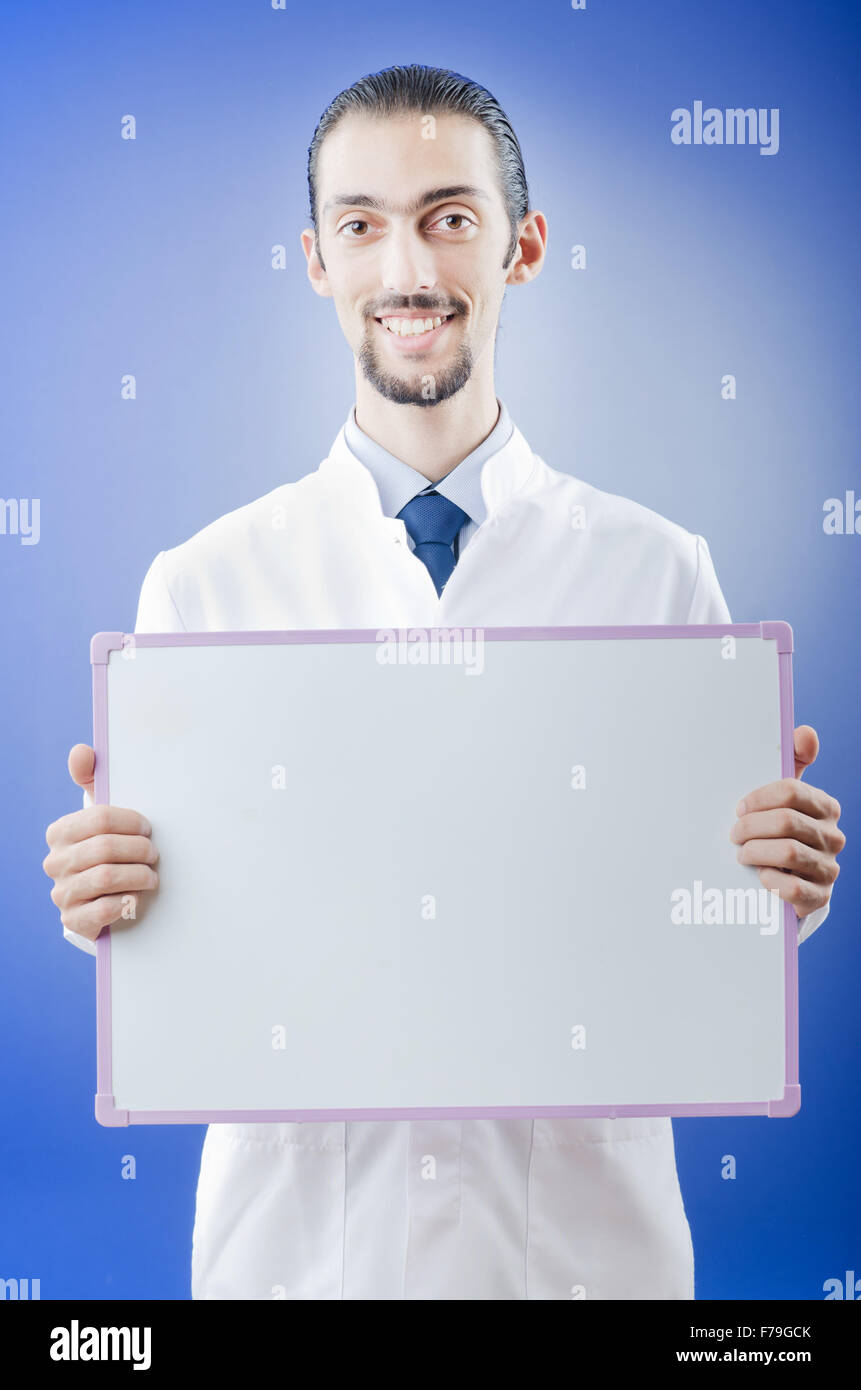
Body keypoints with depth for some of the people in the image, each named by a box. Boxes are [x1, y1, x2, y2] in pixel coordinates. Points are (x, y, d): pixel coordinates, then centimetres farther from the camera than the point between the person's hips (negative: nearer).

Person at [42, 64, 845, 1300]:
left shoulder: (660, 571, -4)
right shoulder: (201, 585, -5)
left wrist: (777, 879, -19)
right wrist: (101, 899, -20)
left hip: (581, 1230, 1)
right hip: (294, 1235, 0)